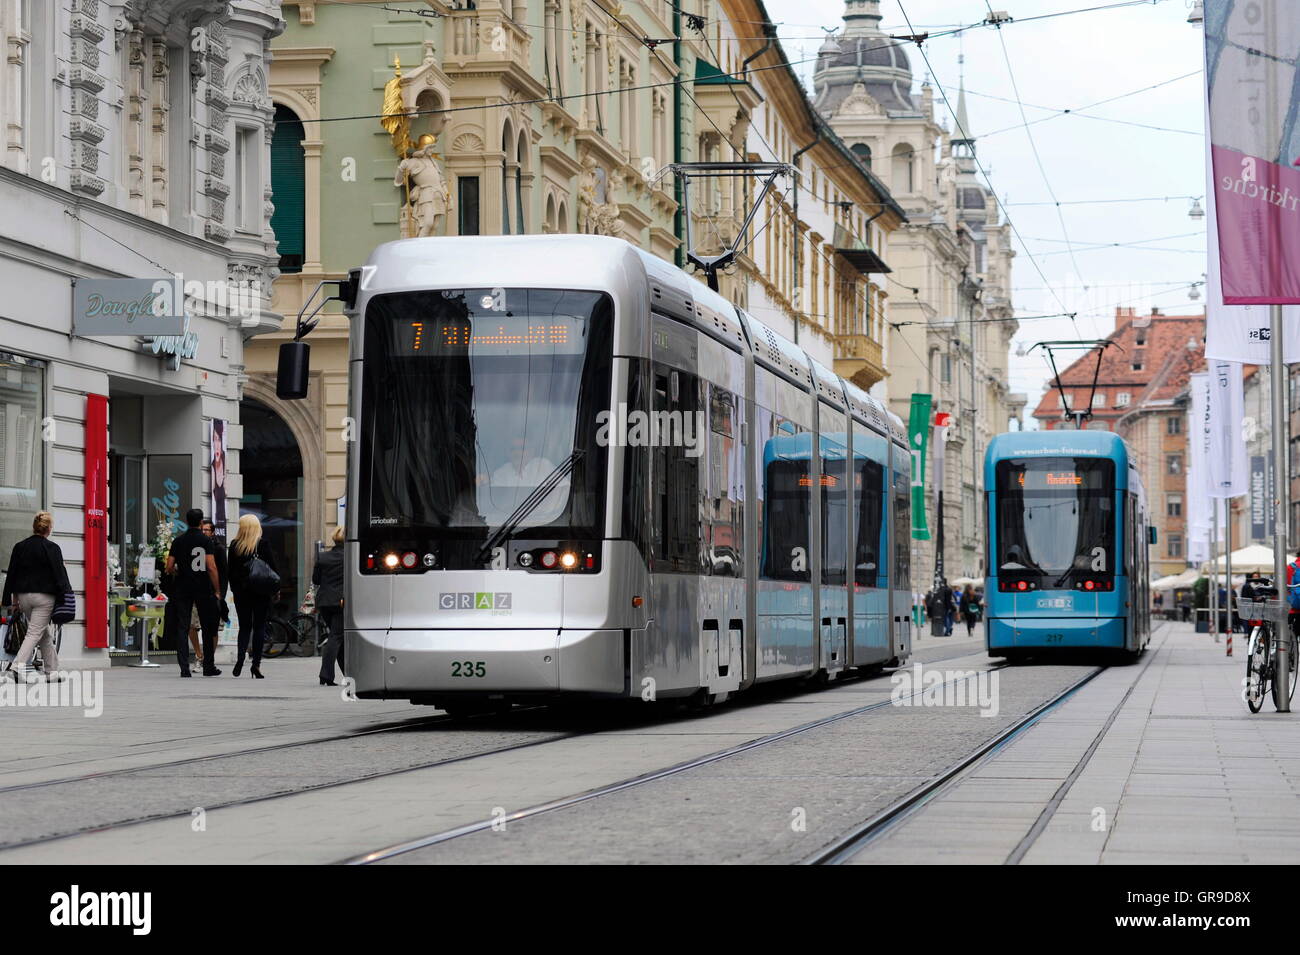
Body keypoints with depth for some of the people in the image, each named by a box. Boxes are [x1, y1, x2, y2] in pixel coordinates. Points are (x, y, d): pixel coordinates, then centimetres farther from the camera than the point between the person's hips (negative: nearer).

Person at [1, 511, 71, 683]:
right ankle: (18, 665, -23)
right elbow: (59, 574, -10)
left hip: (24, 596, 6)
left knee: (46, 632, 17)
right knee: (35, 633, -5)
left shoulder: (19, 546, 6)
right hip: (45, 596, -6)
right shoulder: (52, 548, -9)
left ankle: (52, 670, 19)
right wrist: (65, 595, -4)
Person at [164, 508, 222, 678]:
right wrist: (217, 590, -3)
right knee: (208, 628, 10)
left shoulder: (178, 541, 2)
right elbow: (211, 567, -10)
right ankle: (209, 667, 13)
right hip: (204, 588, -1)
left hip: (182, 588, 2)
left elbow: (169, 568, 1)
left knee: (181, 627, 3)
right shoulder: (206, 540, -5)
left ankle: (184, 667, -7)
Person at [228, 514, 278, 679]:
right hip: (261, 591, -2)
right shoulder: (263, 545, -7)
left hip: (241, 591, 2)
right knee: (259, 626, 3)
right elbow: (273, 568, -5)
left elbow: (231, 570, 5)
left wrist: (234, 588, 15)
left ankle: (240, 658, -7)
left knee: (244, 626, 12)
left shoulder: (234, 545, 0)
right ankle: (256, 663, -3)